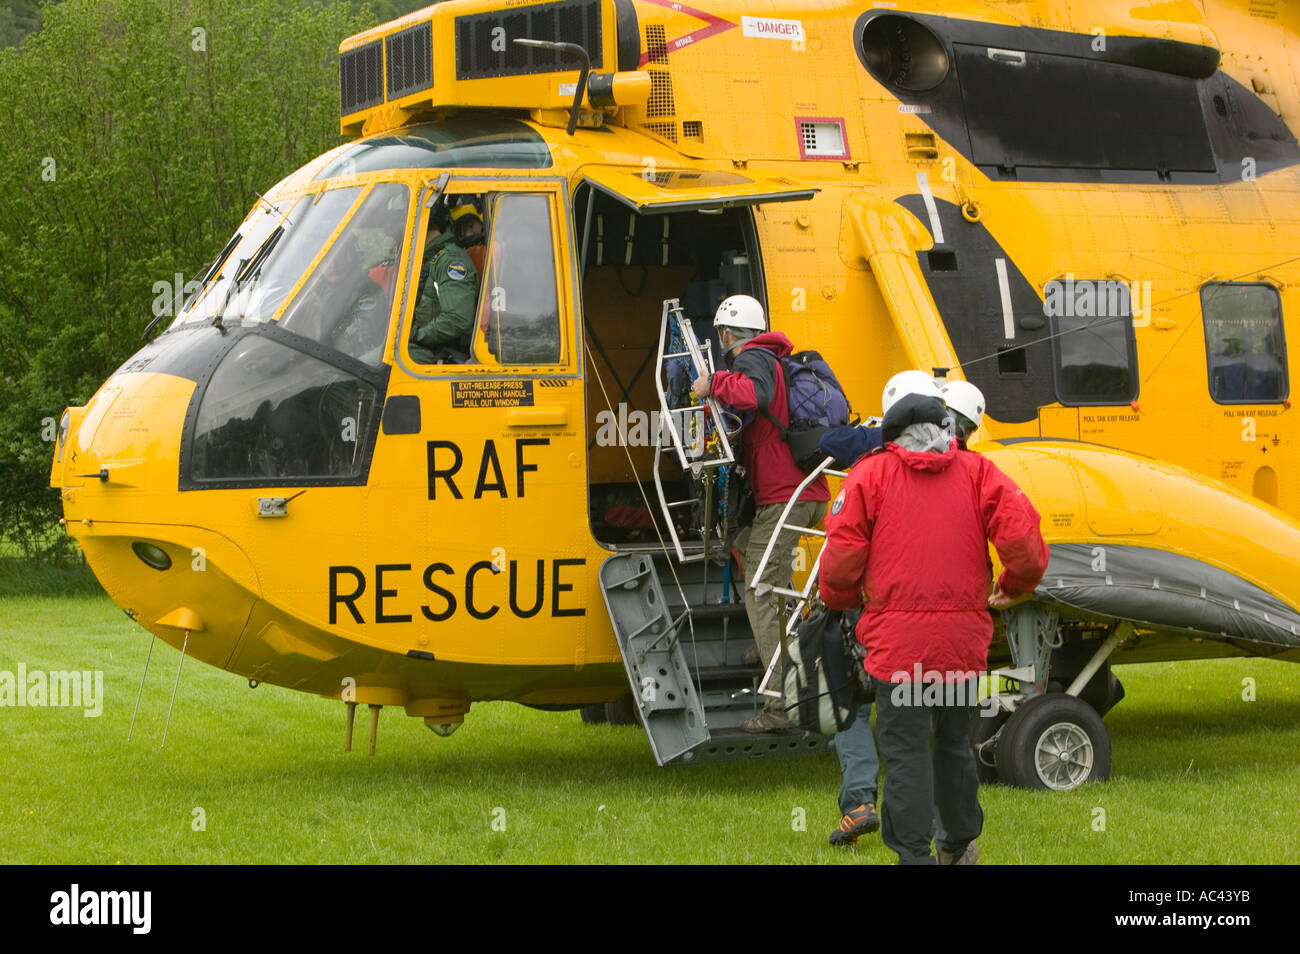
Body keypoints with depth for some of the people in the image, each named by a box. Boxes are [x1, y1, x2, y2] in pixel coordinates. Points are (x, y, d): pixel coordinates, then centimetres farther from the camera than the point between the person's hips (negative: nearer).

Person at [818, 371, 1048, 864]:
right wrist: (1014, 585, 15)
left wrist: (841, 599, 17)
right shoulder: (977, 472, 4)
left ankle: (914, 854, -5)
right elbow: (1023, 536, -5)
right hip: (964, 642, 3)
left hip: (897, 642, -3)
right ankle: (959, 845, 36)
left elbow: (841, 559, -5)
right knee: (953, 742, 21)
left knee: (905, 750, 0)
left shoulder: (871, 475, -2)